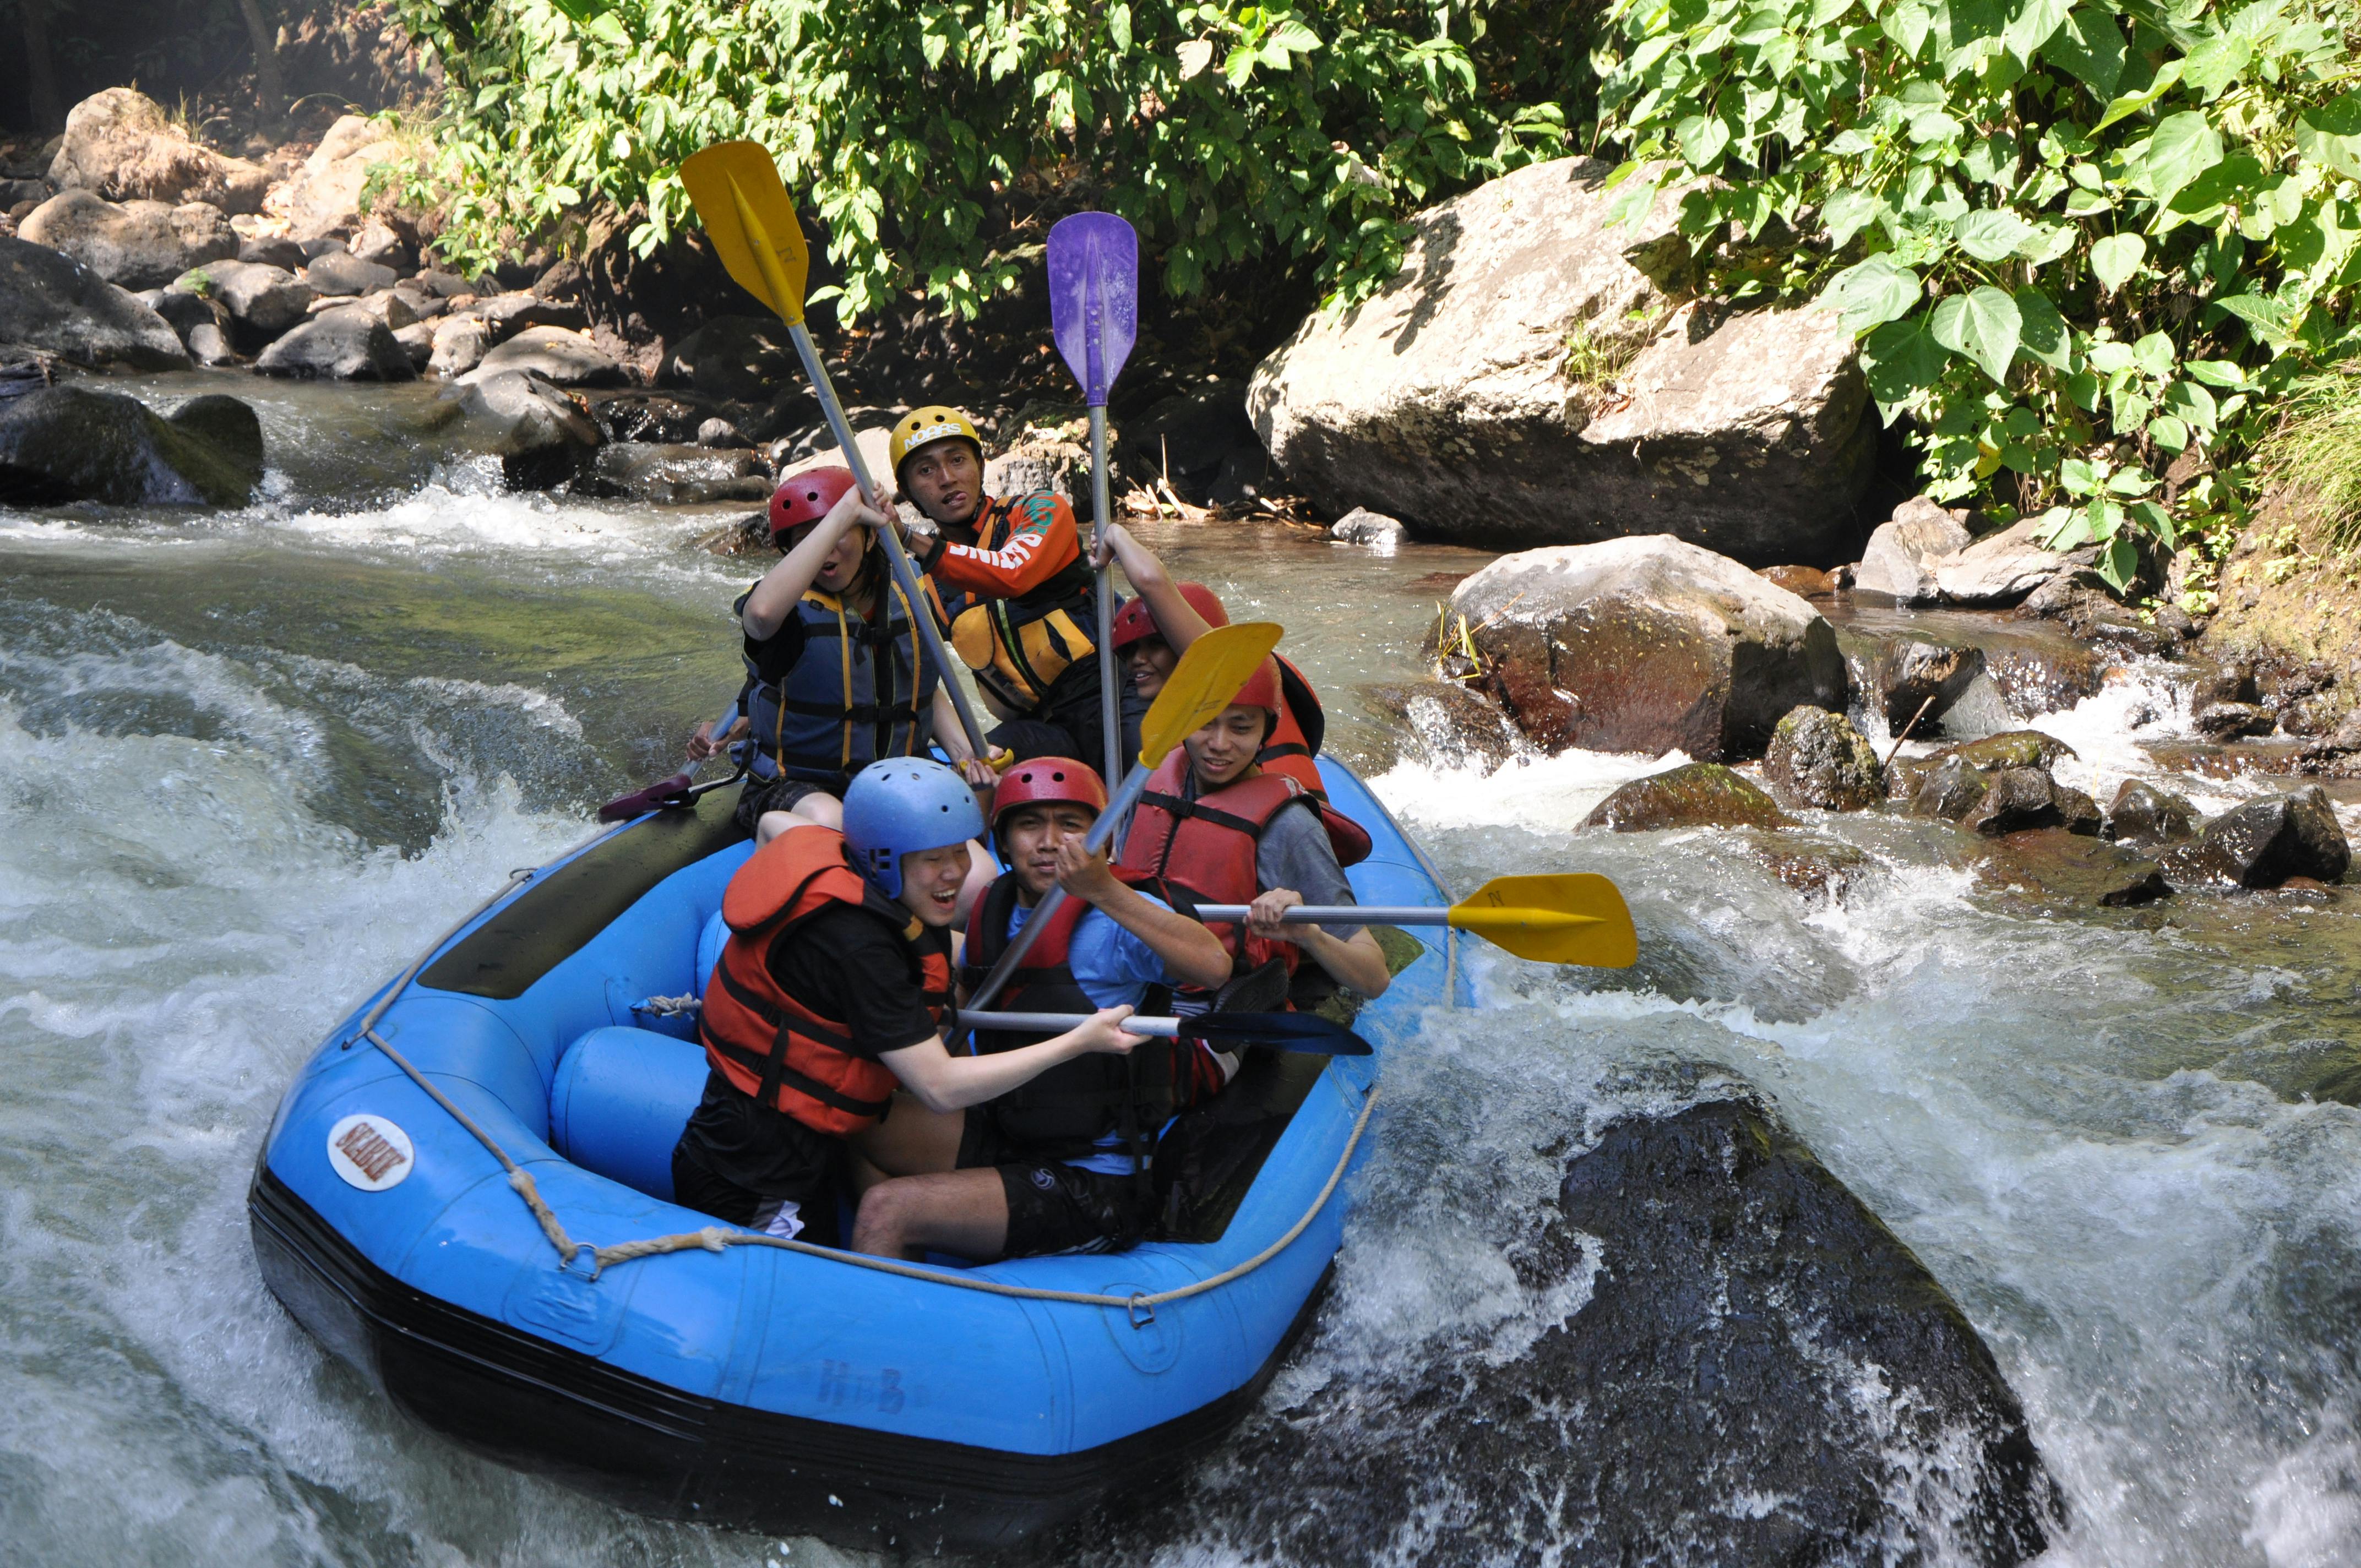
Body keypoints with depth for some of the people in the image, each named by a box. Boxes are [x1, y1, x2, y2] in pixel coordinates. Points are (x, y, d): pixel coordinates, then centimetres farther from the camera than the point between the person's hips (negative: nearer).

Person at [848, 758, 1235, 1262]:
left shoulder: (1115, 923, -18)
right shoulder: (992, 910, 5)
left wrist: (1108, 892, -47)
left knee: (885, 1211, -18)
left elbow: (1214, 966, -39)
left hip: (1096, 1188, -8)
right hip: (1010, 1140, 8)